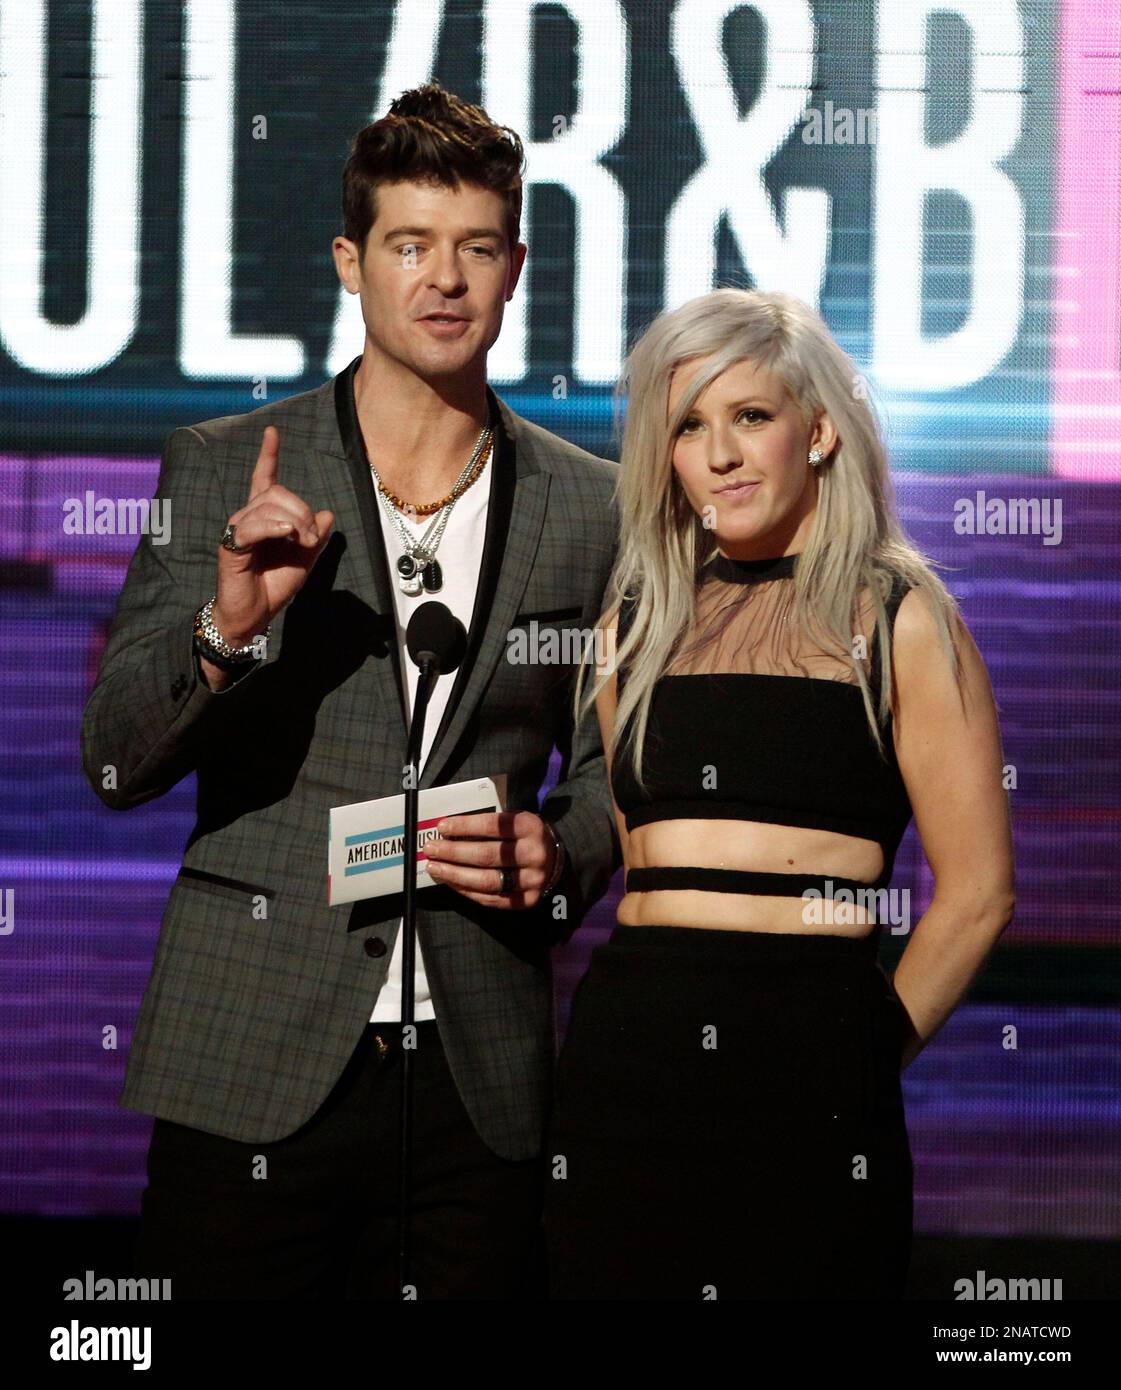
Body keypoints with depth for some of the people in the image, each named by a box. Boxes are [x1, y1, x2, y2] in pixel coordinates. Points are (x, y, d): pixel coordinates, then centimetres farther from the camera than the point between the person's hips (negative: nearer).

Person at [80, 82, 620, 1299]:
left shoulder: (586, 508, 9)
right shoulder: (221, 473, 4)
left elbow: (615, 770, 17)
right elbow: (115, 761, -1)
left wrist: (559, 859, -5)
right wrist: (227, 628, -19)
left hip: (478, 1088, 2)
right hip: (253, 1063, -1)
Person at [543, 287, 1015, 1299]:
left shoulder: (897, 618, 2)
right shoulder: (639, 619, 15)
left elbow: (977, 891, -1)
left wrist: (870, 1056, -2)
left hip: (809, 1054, -4)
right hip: (625, 1055, 4)